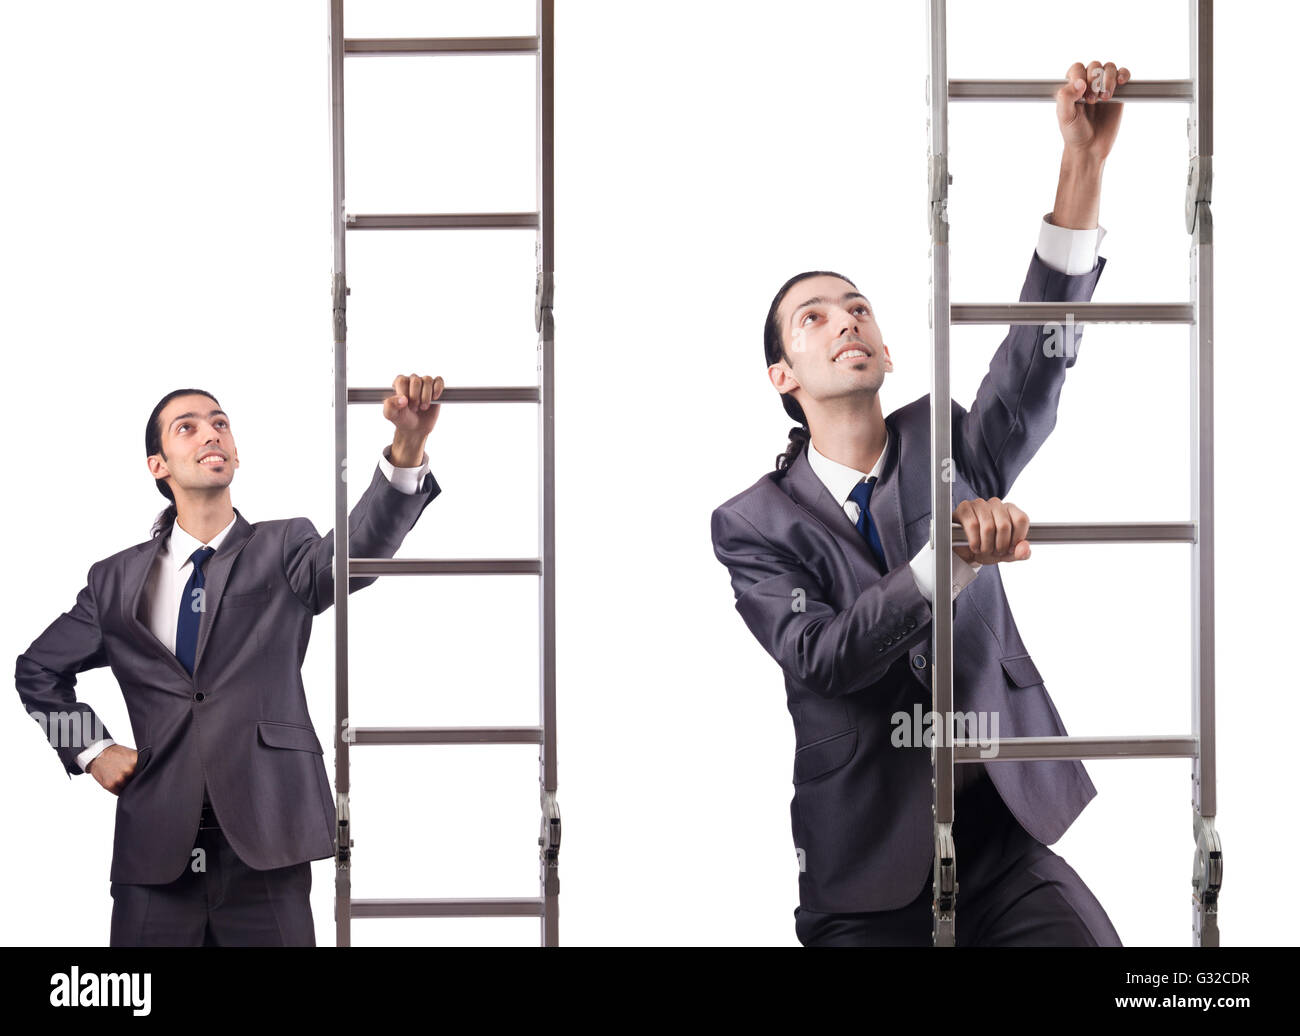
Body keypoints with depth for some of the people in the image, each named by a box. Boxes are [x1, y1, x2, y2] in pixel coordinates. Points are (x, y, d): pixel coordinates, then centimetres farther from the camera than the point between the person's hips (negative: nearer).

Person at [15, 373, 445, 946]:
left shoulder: (281, 550, 7)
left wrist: (407, 447, -33)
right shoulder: (117, 579, 13)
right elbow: (38, 670, 25)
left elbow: (360, 547, -15)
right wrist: (92, 751, 11)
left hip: (264, 844, -2)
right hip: (156, 849, 2)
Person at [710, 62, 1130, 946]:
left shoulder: (947, 448, 8)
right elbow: (823, 658, -14)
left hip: (1006, 839, 1)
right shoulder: (754, 523, 1)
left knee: (1092, 941, -20)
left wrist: (1085, 163, -22)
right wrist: (953, 554, -26)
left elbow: (1040, 353, -9)